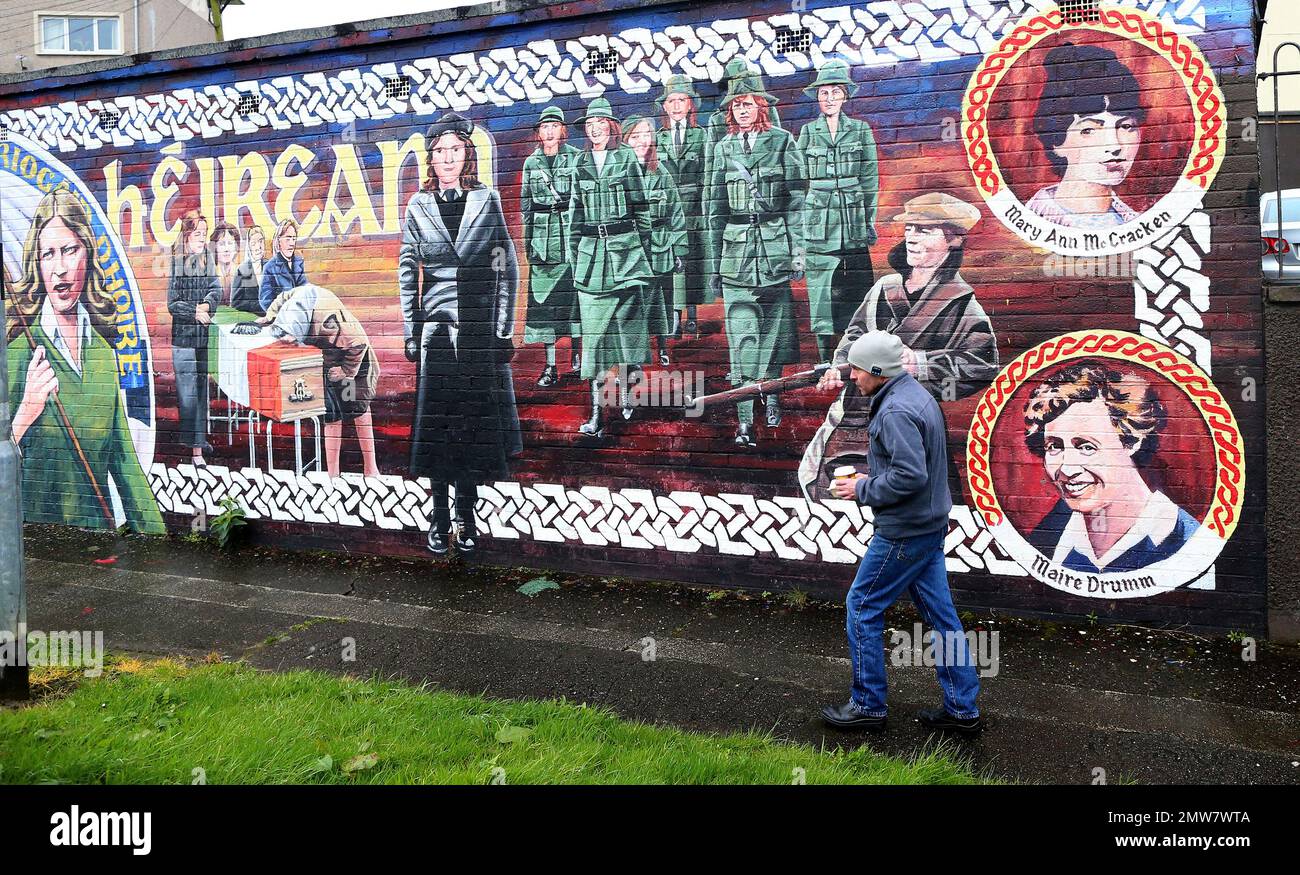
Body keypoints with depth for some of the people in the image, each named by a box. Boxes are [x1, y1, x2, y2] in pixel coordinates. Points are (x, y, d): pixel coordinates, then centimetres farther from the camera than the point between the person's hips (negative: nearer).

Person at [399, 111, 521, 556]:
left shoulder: (487, 199, 4)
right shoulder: (419, 205, 7)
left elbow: (508, 267, 3)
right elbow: (407, 272, 9)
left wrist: (504, 328, -2)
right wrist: (411, 332, 4)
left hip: (481, 326, 0)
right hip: (436, 324, 1)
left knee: (476, 418, 2)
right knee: (437, 418, 2)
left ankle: (467, 515, 14)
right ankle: (440, 517, 12)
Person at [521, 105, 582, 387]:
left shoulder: (577, 158, 5)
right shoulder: (530, 163, 12)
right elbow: (525, 203, 15)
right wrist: (527, 239, 10)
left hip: (571, 228, -2)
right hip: (542, 233, 2)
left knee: (573, 289, -3)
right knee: (542, 295, -3)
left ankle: (576, 354, 11)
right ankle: (550, 366, -1)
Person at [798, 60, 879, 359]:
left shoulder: (861, 129, 9)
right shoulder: (808, 131, 9)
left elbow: (870, 179, 8)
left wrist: (870, 221, 2)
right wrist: (799, 221, 3)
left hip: (853, 220, 0)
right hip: (818, 223, 0)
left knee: (858, 287, -2)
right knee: (820, 289, -2)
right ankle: (826, 362, 5)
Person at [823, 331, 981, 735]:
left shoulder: (895, 411, -21)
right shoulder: (918, 395, 11)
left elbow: (910, 475, -29)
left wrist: (863, 491, -15)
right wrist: (871, 479, 11)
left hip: (902, 533, -10)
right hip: (930, 524, 10)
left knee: (862, 607, 3)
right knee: (939, 611, 13)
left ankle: (868, 705, 14)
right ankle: (963, 709, 21)